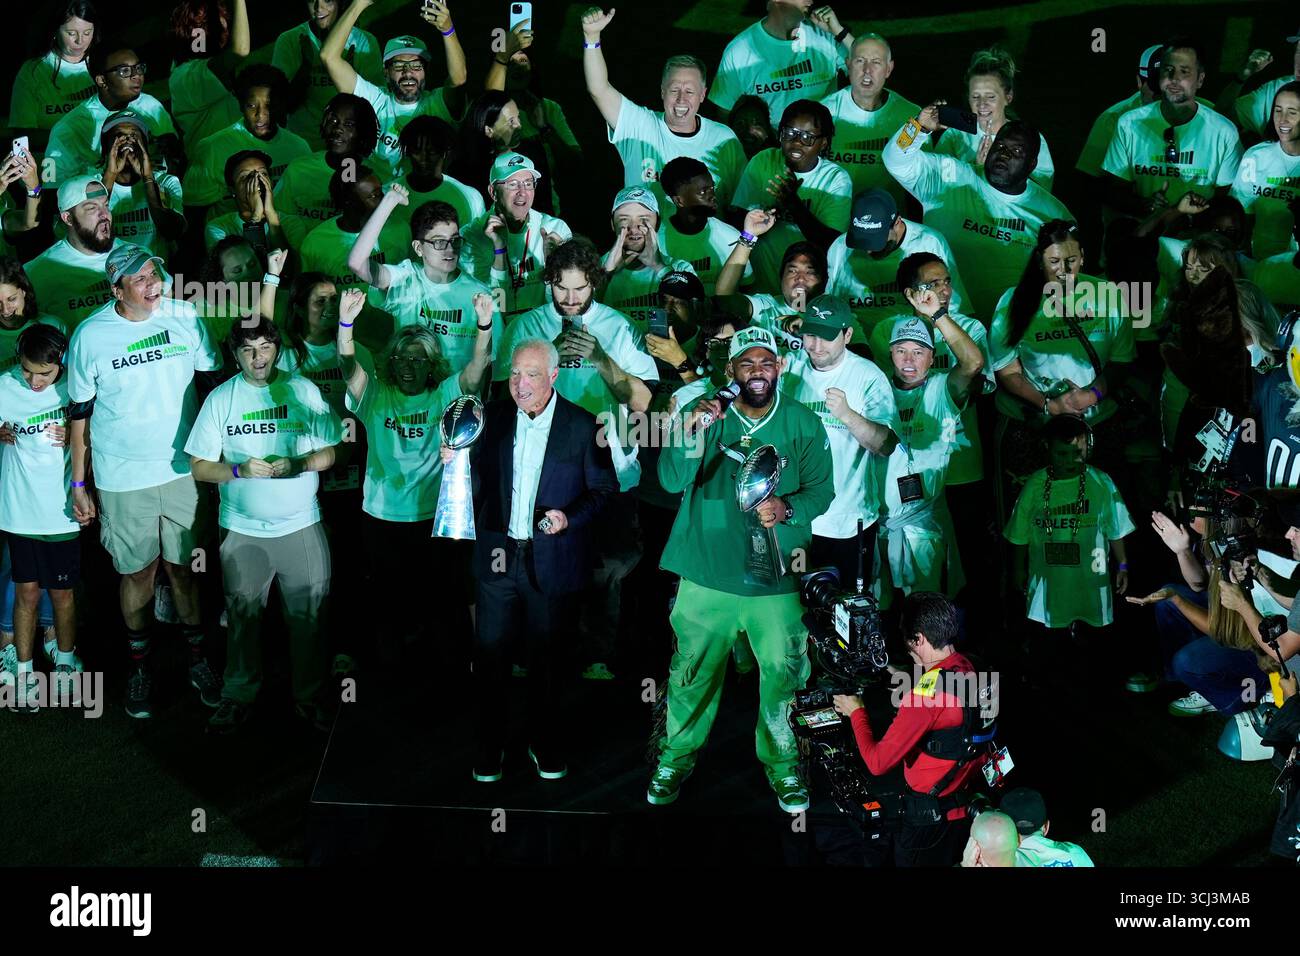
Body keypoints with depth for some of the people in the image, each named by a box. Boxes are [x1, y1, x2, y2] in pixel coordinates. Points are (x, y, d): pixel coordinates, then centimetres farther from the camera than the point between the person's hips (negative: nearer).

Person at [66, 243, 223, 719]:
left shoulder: (184, 317, -6)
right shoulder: (90, 335, -10)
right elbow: (80, 414, -1)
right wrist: (78, 485, 1)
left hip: (183, 470, 1)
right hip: (123, 478, -1)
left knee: (184, 568, 10)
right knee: (137, 572, 11)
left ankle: (197, 658, 26)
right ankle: (140, 665, 29)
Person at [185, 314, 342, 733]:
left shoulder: (303, 390, -1)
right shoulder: (220, 398, -2)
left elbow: (329, 453, 1)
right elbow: (199, 467, -2)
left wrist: (297, 464, -18)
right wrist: (240, 470, -19)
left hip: (302, 526, 0)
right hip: (243, 531, 0)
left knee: (308, 616, 7)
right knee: (242, 617, 11)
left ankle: (310, 696, 22)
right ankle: (238, 696, 27)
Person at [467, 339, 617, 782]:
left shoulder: (582, 426, -6)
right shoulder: (493, 417, 3)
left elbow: (603, 489, -2)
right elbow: (478, 477, 9)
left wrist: (570, 518, -17)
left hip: (552, 561, -2)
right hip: (498, 556, 2)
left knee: (548, 657, 11)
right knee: (490, 654, 7)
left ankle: (548, 747, 28)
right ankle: (488, 749, 20)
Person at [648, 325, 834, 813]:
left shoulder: (803, 424, 0)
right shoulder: (703, 413, -3)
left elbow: (822, 489, 0)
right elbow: (672, 480, -14)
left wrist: (788, 508, -21)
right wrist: (689, 433, -32)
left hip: (777, 578, 1)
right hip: (707, 575, 0)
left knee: (783, 673, 8)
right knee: (693, 673, 10)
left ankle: (781, 763, 30)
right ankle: (677, 757, 31)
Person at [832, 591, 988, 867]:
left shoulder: (928, 692, -29)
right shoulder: (968, 668, -5)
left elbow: (877, 763, -24)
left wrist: (856, 712, -10)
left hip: (933, 818, -7)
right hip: (969, 801, 7)